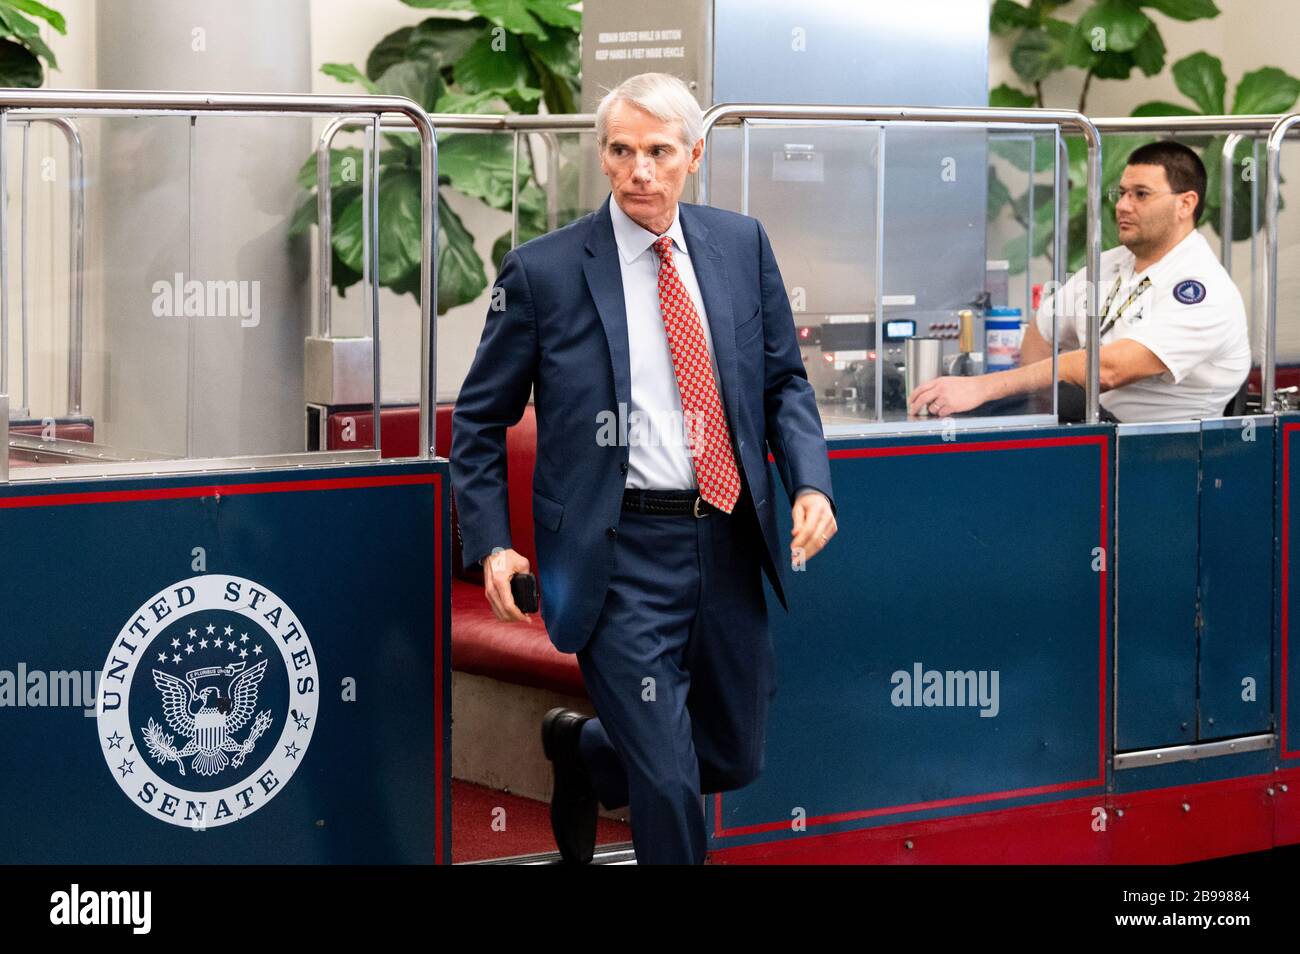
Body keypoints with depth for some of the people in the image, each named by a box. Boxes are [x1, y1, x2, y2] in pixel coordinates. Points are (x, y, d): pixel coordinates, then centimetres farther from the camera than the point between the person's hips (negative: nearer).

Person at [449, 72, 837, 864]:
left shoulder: (742, 244, 4)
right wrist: (492, 543, -8)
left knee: (734, 758, 17)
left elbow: (784, 380, 11)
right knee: (668, 782, -6)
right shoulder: (543, 271, -6)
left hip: (728, 544, 5)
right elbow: (481, 419, 2)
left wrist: (811, 481, -7)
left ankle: (584, 749, 45)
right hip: (621, 558, -4)